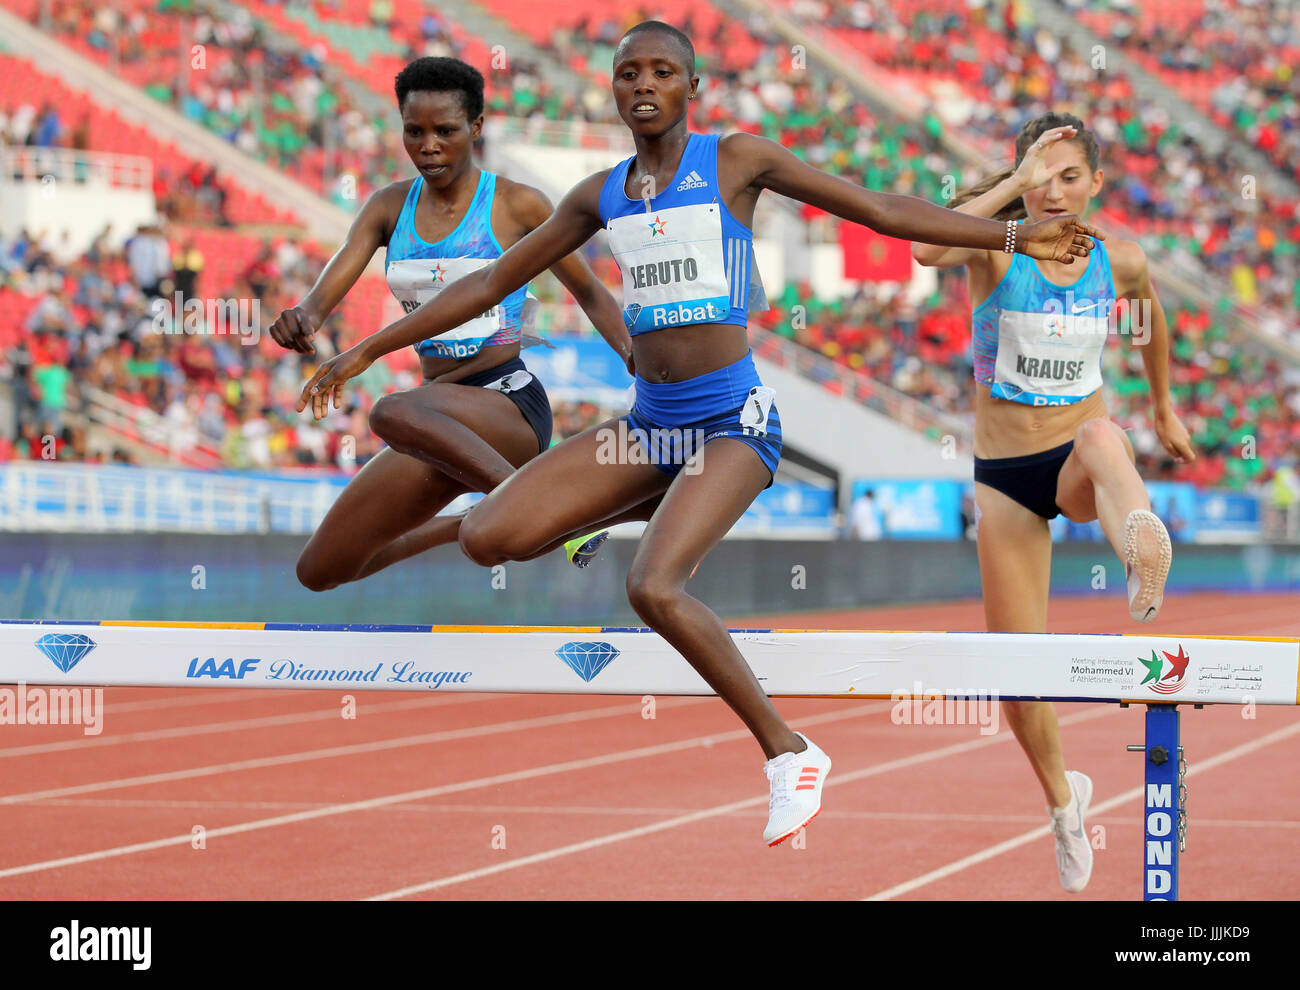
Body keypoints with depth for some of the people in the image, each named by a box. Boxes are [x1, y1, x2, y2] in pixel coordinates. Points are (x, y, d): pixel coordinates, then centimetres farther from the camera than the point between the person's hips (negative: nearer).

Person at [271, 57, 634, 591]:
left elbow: (590, 293, 5)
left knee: (394, 413, -40)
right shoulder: (389, 207, 8)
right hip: (445, 418, 7)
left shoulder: (516, 205, -5)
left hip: (510, 404, -7)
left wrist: (636, 356, -14)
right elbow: (329, 288, -3)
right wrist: (303, 318, -28)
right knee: (320, 569, 8)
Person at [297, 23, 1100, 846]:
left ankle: (789, 755, -12)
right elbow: (494, 282, 18)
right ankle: (650, 505, 17)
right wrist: (369, 350, 18)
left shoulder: (736, 160, -2)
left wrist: (1018, 238, -3)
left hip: (732, 421, -5)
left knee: (655, 589, -28)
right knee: (486, 538, -10)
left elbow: (883, 211, 1)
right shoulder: (602, 195, 11)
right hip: (649, 422, 5)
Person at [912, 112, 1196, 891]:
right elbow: (927, 249, -34)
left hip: (1080, 467, 0)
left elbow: (1153, 322, 22)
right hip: (1006, 477, 1)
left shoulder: (1121, 262, -2)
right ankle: (1063, 797, 28)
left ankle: (1145, 549, -72)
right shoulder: (997, 250, -10)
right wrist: (1015, 184, -32)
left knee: (1102, 436, -41)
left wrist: (1164, 411, 30)